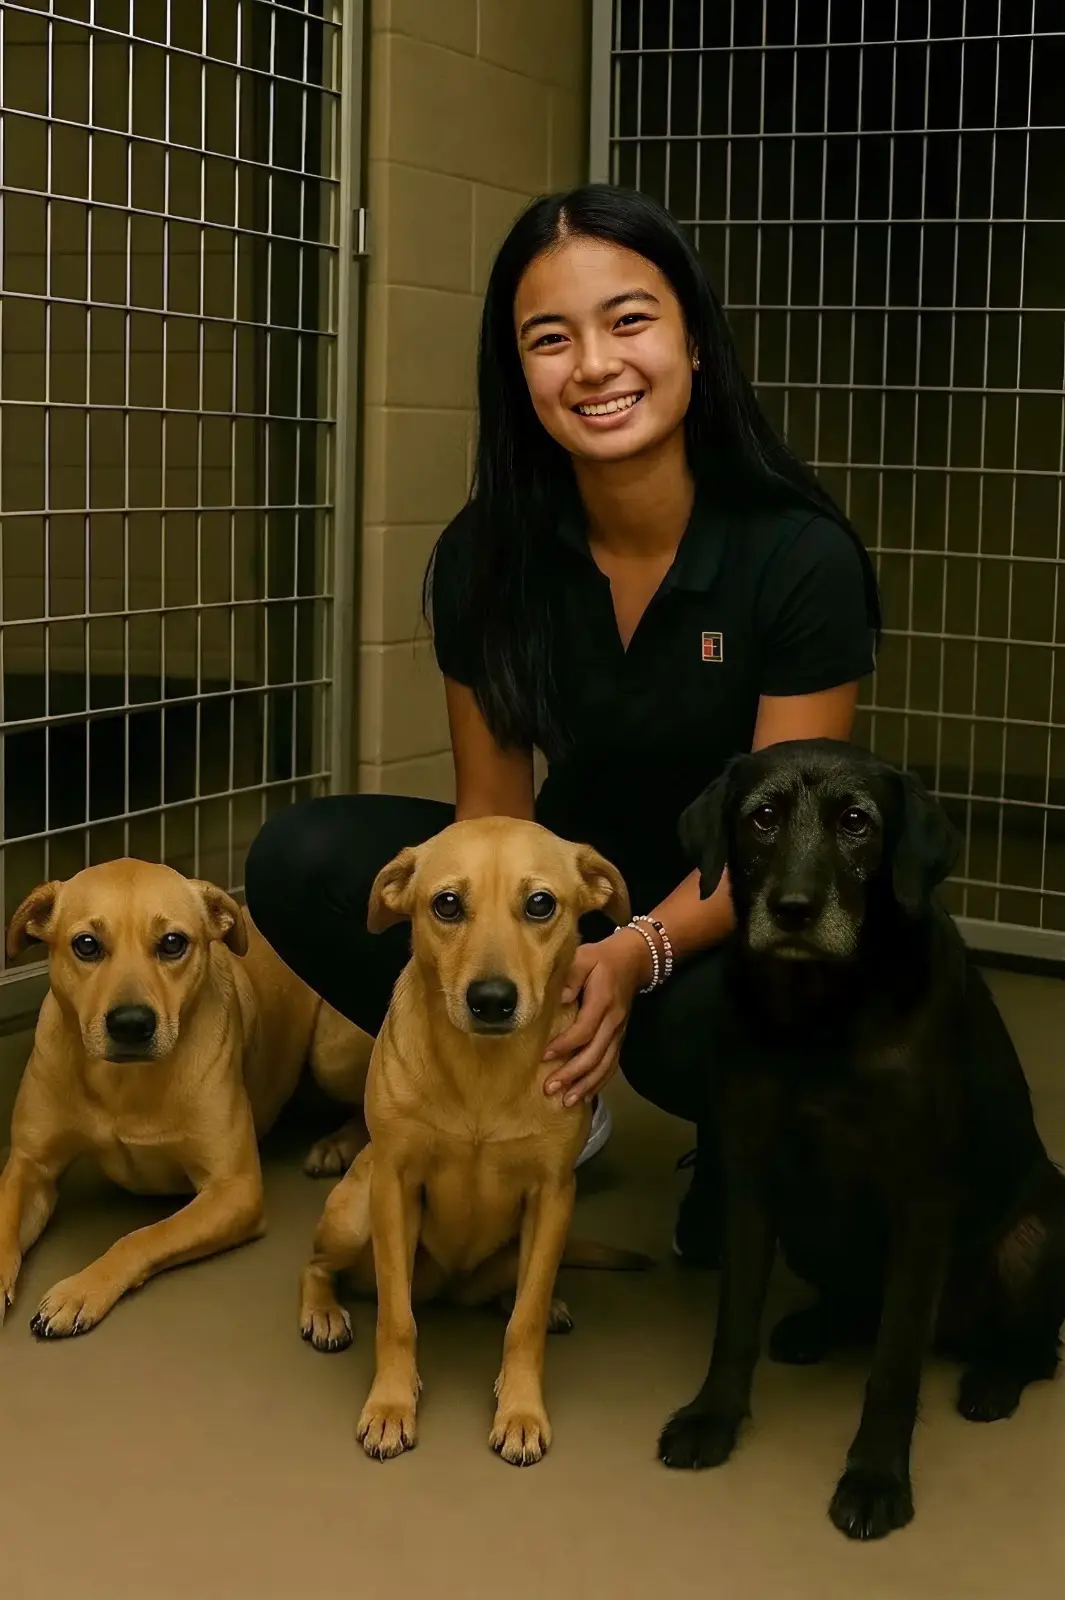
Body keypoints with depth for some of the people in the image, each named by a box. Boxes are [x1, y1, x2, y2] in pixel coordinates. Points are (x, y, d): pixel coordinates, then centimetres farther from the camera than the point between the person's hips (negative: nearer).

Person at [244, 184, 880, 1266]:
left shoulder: (802, 557, -20)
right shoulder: (485, 557, -10)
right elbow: (490, 805, -5)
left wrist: (640, 953, -37)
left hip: (736, 917, -3)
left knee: (699, 1018, -39)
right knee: (301, 863, -18)